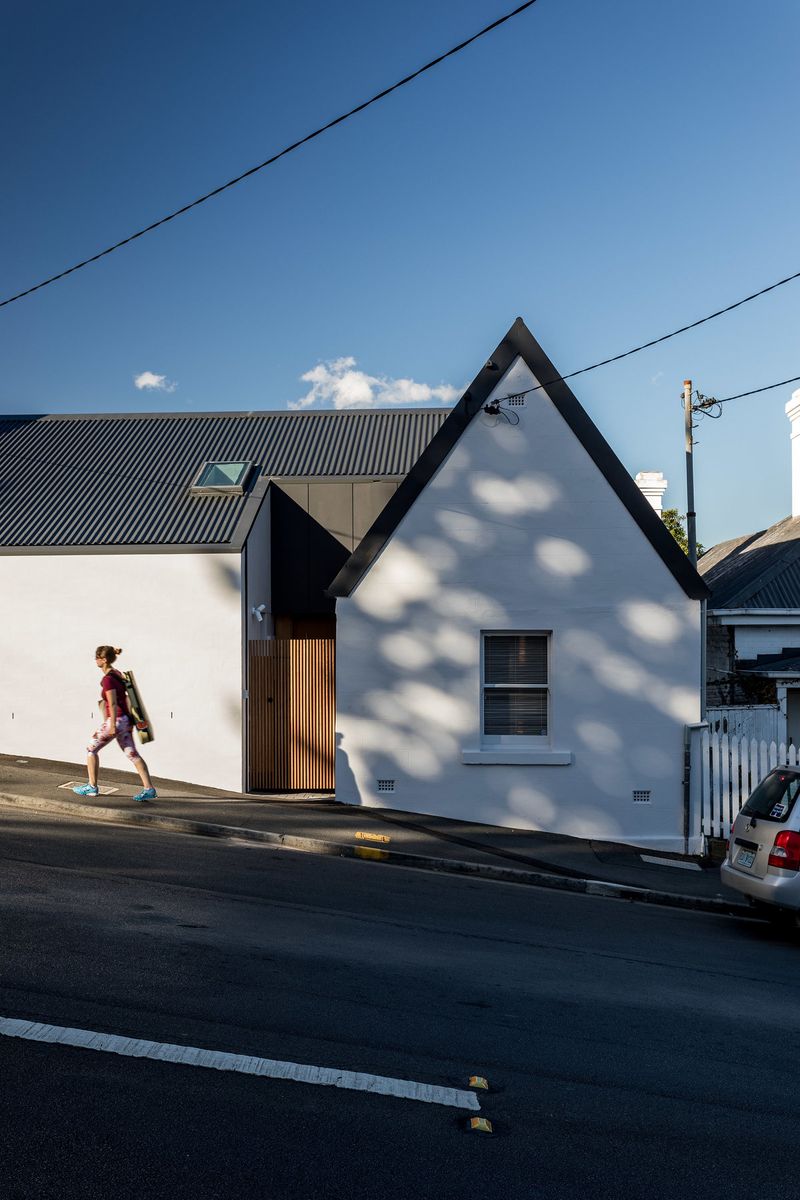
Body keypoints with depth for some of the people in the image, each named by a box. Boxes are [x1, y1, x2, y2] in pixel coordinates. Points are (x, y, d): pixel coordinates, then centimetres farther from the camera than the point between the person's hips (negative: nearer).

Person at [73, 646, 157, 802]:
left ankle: (92, 787, 15)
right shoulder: (117, 673, 11)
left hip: (116, 720, -9)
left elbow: (113, 704, -20)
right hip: (126, 720, 9)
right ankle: (149, 789, -1)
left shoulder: (108, 679, -16)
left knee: (91, 749, 8)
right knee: (132, 754, 5)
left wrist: (112, 725, -19)